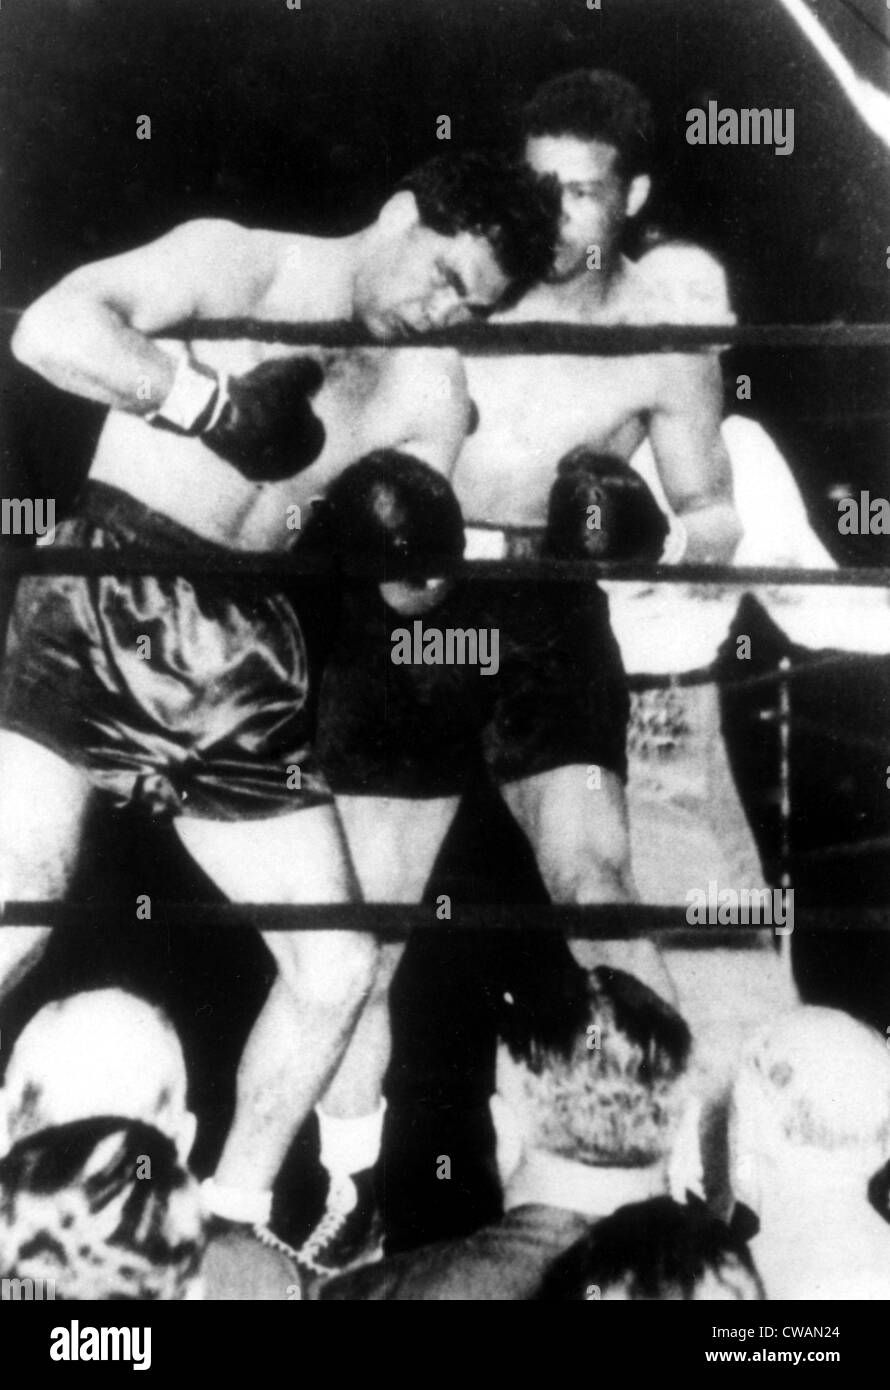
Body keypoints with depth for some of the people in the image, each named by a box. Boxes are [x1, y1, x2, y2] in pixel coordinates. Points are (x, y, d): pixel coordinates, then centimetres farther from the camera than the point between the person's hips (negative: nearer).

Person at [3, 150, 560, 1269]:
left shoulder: (431, 394, 10)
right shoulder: (238, 264, -5)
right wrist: (214, 403, -24)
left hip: (244, 666, 6)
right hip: (100, 610, -5)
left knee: (336, 965, 6)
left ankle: (234, 1219, 25)